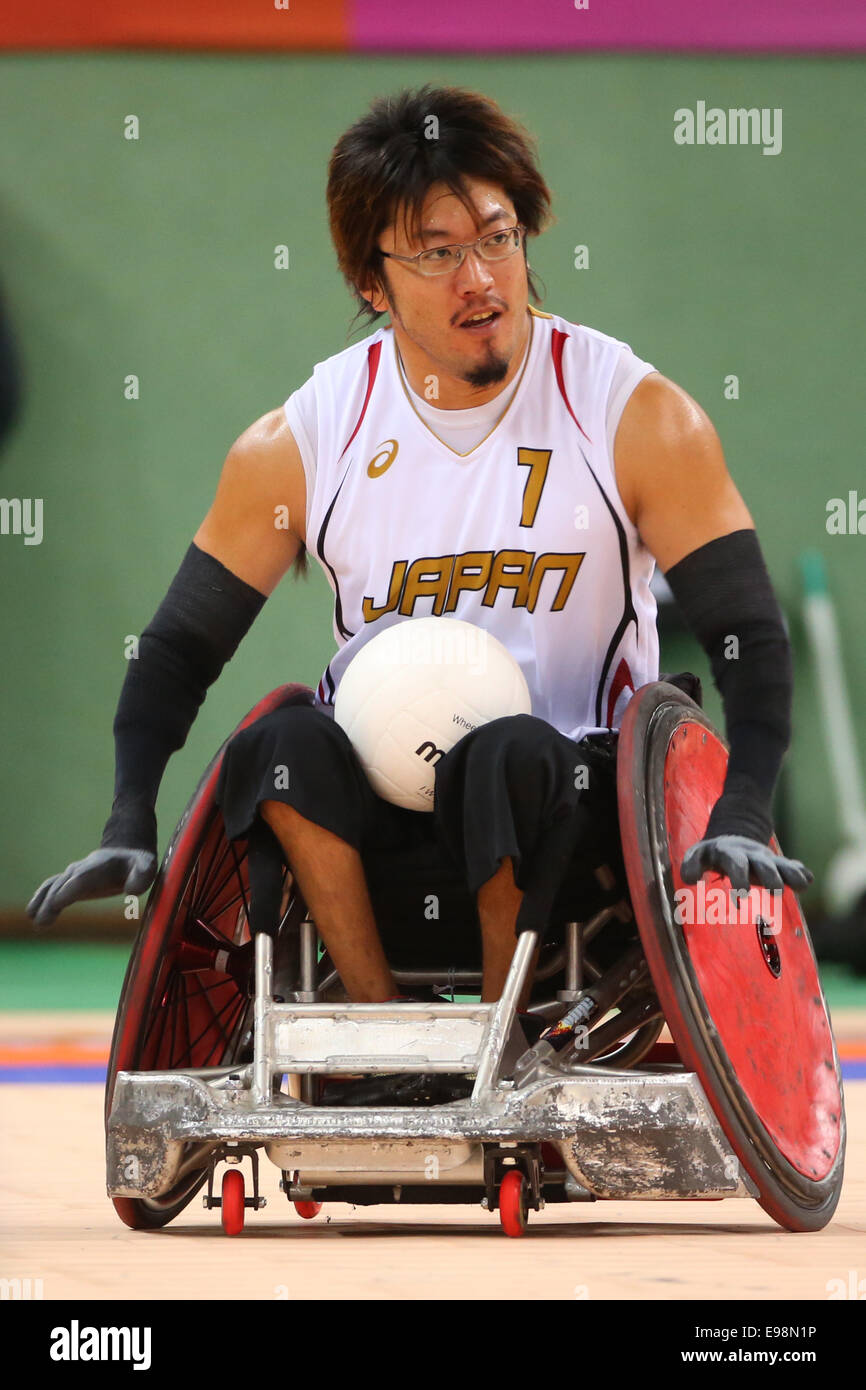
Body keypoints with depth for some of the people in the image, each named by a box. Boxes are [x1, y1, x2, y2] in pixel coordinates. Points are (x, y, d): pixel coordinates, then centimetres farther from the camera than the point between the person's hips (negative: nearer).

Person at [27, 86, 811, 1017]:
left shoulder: (638, 416, -3)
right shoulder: (301, 445, 2)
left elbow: (748, 636, -4)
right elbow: (179, 645, 7)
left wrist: (741, 821, -22)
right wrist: (127, 830, -9)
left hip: (572, 803, -1)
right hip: (374, 819, 1)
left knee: (513, 757, -35)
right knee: (280, 748, -30)